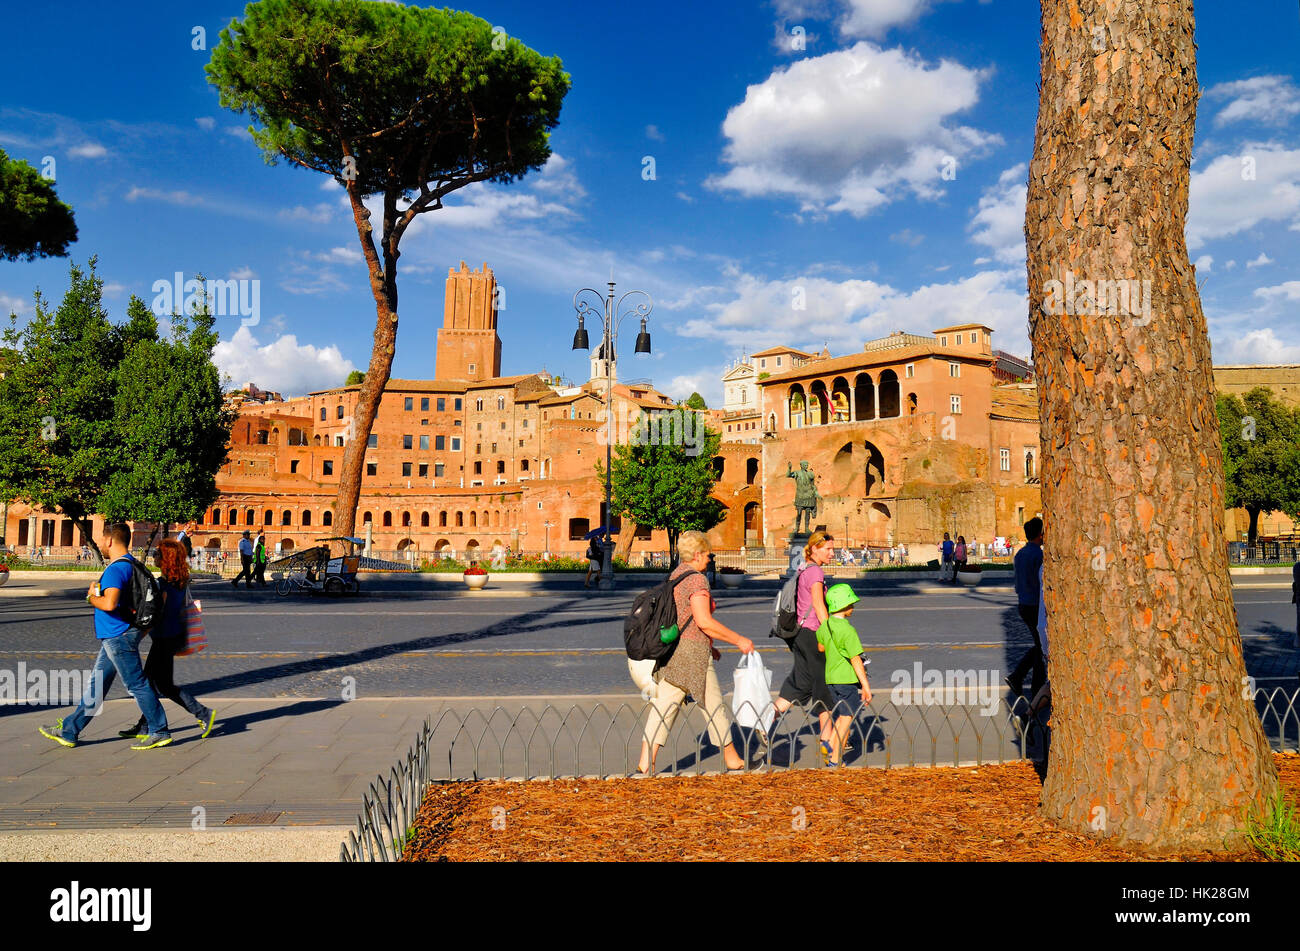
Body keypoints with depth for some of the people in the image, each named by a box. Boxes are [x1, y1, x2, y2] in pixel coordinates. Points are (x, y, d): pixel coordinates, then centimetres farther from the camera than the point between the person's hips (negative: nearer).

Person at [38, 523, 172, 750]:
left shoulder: (116, 569, -19)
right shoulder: (131, 564, 12)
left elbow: (109, 604, -31)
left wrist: (92, 597, -13)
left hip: (119, 637, -10)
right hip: (114, 637, 10)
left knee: (137, 684, -3)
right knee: (97, 684, 15)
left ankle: (159, 732, 4)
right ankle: (68, 731, 24)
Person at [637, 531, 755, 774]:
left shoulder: (674, 576, 15)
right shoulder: (696, 579, -13)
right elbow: (704, 621, -21)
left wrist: (708, 646, 26)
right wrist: (738, 640, -12)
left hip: (670, 650, 8)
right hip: (691, 652, -8)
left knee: (662, 707, 4)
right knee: (715, 706, 7)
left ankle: (646, 763, -2)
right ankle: (732, 759, 22)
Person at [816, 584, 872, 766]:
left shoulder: (824, 626, 3)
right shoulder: (848, 630, -19)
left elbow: (821, 648, 20)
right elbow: (855, 659, -19)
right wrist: (866, 685, -15)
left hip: (831, 677, 7)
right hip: (848, 678, -7)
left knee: (842, 716, 20)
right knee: (846, 718, 3)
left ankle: (831, 751, 16)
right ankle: (835, 760, 4)